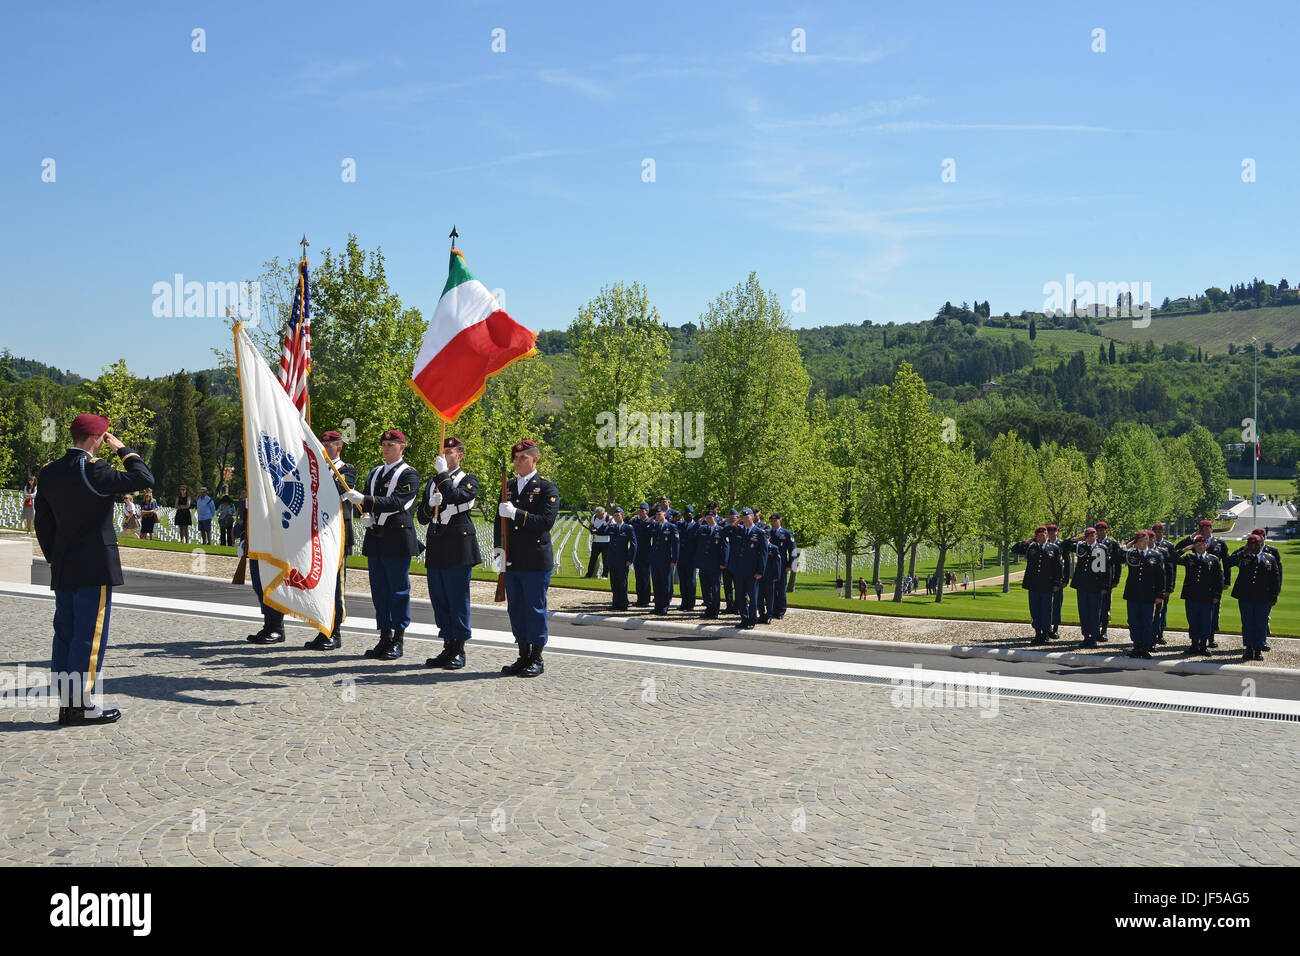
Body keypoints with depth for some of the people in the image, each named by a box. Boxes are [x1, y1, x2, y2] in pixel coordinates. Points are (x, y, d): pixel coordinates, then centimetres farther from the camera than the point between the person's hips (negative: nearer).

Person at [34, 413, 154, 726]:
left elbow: (42, 523, 15)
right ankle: (81, 705, -1)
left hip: (62, 571, 8)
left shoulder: (49, 472, 10)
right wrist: (123, 449, -4)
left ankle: (66, 704, 15)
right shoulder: (92, 469, -15)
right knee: (89, 636, -3)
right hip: (94, 569, -8)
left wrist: (54, 560, 20)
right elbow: (143, 478, -17)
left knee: (65, 635, 10)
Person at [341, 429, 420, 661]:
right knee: (379, 591, 9)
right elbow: (365, 500, 21)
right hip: (375, 538, 7)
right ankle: (385, 639, 16)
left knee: (399, 590, -2)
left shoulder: (409, 474, -5)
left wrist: (364, 500, -26)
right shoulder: (375, 472, 17)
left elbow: (395, 502, -18)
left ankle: (397, 641, 4)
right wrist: (365, 516, -1)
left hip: (398, 540, -7)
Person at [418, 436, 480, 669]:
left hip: (458, 549, -6)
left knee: (458, 599, -4)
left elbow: (456, 498, -20)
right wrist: (430, 504, -4)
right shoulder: (433, 482, 19)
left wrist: (443, 473, -15)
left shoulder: (469, 480, 1)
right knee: (439, 600, 8)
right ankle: (448, 648, 17)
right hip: (435, 549, 6)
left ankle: (459, 651, 4)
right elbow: (421, 517, 16)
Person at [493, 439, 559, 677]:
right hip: (512, 561, 6)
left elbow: (547, 521, -14)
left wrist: (516, 514, -19)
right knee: (516, 610, 10)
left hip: (536, 562, -6)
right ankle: (523, 657, 20)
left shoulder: (547, 487, -3)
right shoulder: (508, 487, 15)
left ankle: (537, 660, 9)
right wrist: (499, 550, 6)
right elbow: (499, 521, 17)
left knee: (535, 609, -1)